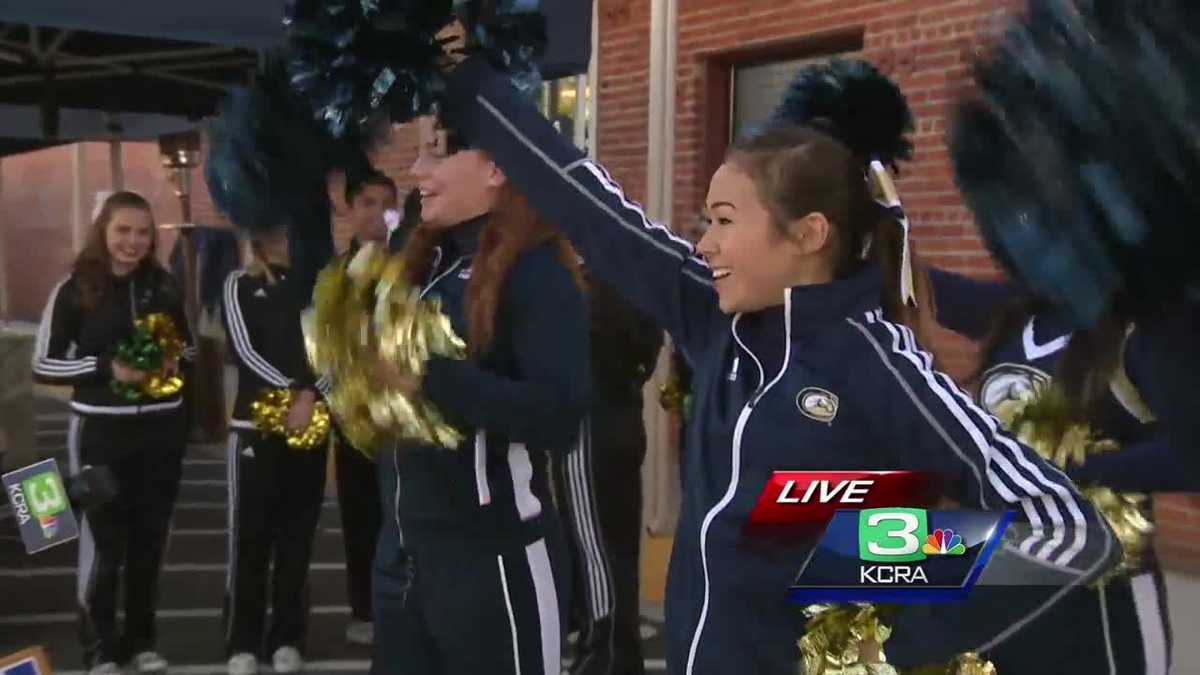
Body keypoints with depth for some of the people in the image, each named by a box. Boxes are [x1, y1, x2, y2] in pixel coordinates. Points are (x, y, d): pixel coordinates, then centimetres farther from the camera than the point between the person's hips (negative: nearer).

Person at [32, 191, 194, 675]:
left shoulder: (164, 286, 5)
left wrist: (175, 362, -6)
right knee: (102, 539, 0)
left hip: (162, 428, 4)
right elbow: (43, 365, -6)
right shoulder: (74, 289, -6)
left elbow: (189, 348, 17)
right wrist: (106, 368, -19)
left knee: (150, 536, 12)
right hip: (101, 432, -4)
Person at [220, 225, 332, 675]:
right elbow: (244, 350, -7)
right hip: (255, 424, -2)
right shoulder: (240, 285, 5)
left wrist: (311, 394, -15)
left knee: (297, 535, 5)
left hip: (309, 424, 2)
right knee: (249, 536, -2)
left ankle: (287, 639, 13)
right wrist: (291, 390, -16)